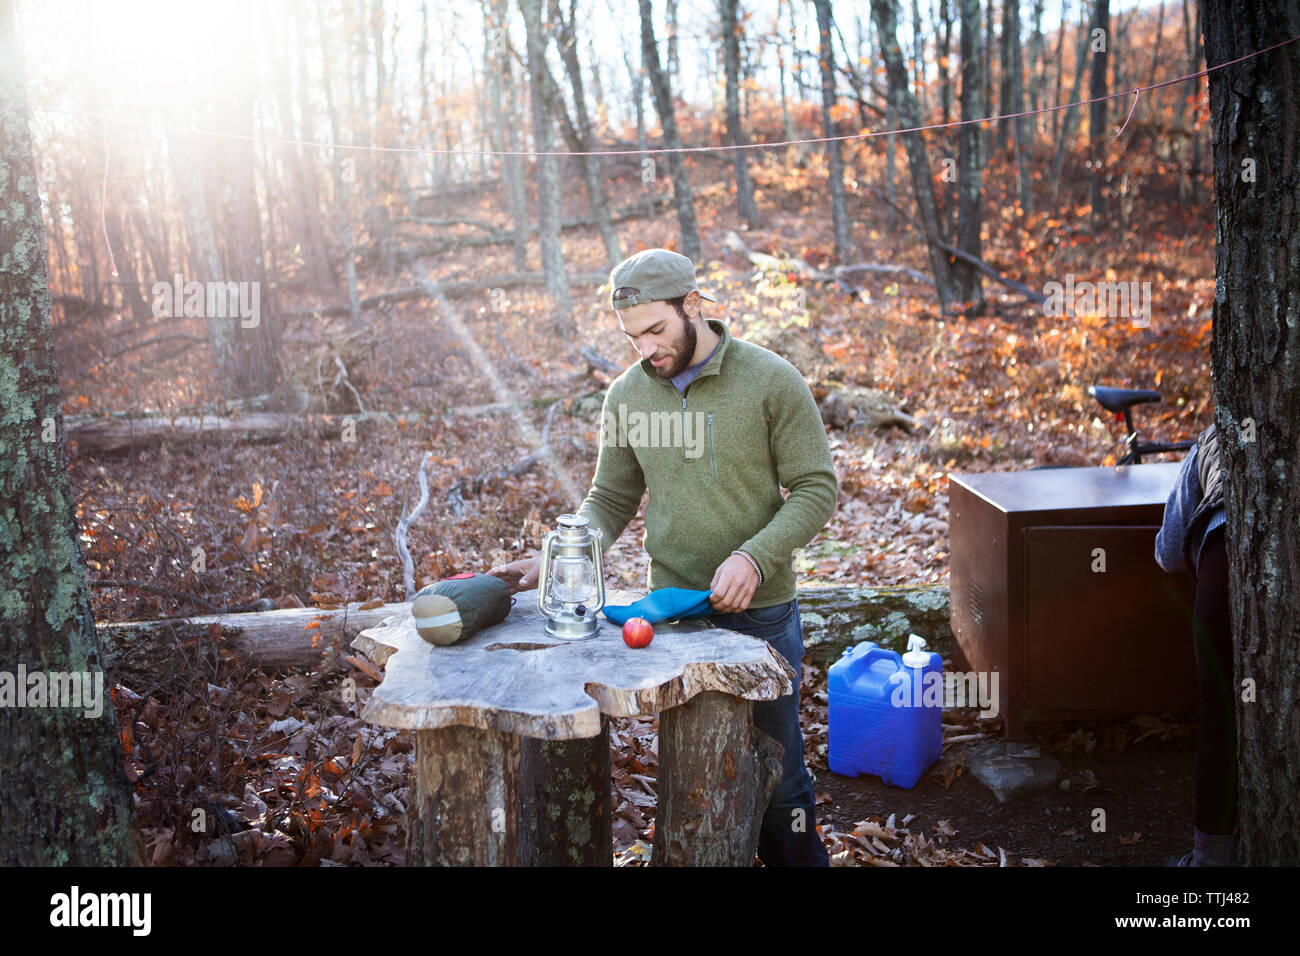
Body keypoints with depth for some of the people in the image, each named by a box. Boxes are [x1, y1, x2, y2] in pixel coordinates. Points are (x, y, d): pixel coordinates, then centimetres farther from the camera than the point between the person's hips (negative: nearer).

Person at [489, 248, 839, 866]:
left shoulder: (771, 380, -8)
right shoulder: (627, 394, 4)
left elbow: (816, 488, -7)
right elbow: (610, 500, 10)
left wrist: (754, 557, -21)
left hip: (759, 612, -3)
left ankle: (796, 859, 29)